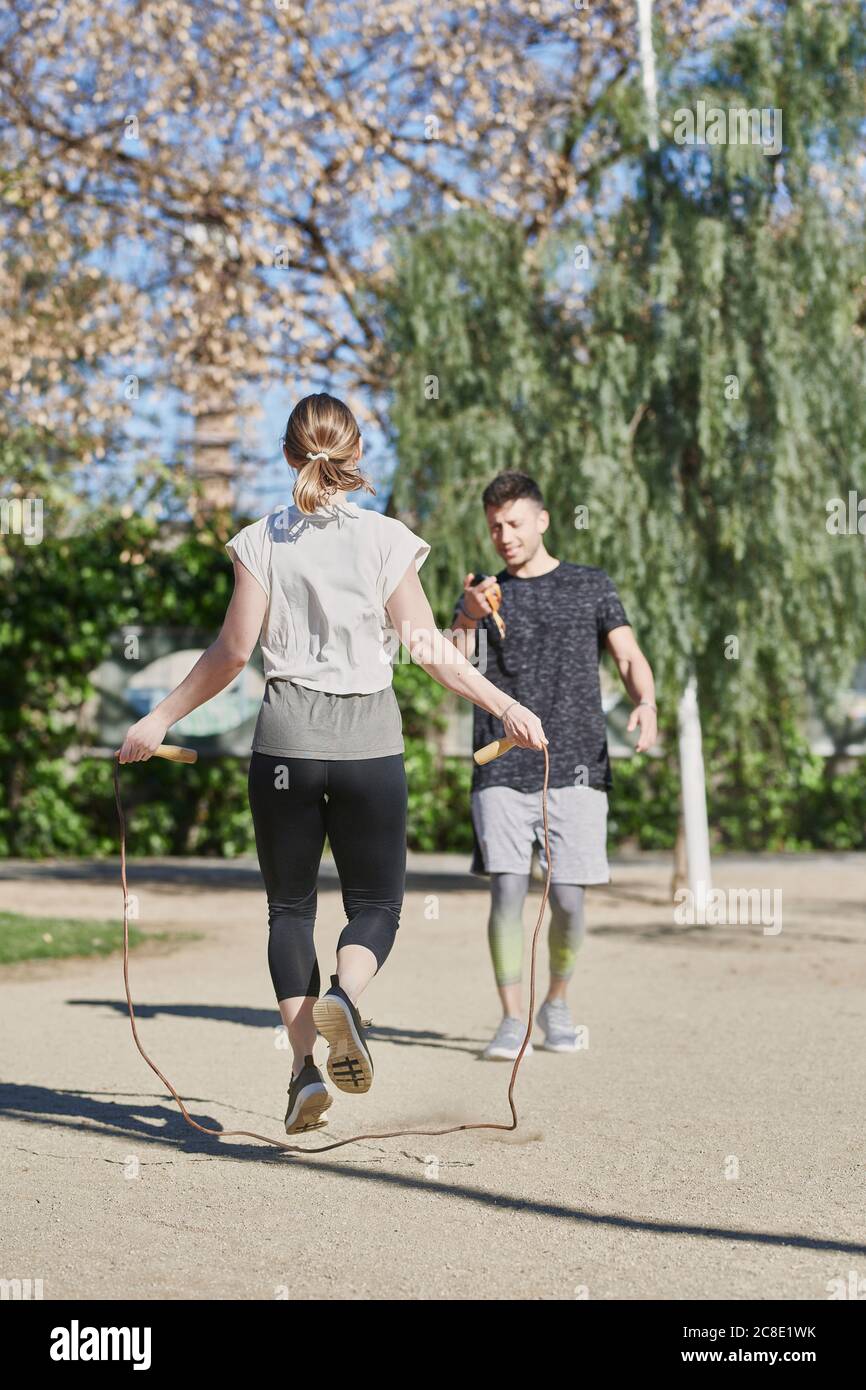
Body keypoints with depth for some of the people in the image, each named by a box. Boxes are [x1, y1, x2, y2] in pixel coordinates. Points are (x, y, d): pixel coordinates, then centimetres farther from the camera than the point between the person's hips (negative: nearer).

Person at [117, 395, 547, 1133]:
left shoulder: (263, 540, 0)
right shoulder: (386, 539, -2)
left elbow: (233, 651, -1)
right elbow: (430, 648, -6)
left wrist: (160, 719, 9)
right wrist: (505, 707, 1)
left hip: (285, 739, 1)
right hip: (369, 740, -1)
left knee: (290, 905, 11)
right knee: (376, 902, 10)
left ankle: (305, 1063, 0)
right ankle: (343, 997, -22)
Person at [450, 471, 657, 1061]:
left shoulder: (591, 586, 11)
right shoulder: (482, 595, 12)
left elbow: (631, 658, 4)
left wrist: (646, 702, -17)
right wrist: (468, 618, -23)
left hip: (577, 769, 0)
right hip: (502, 773, 0)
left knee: (568, 900, -3)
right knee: (507, 891, -9)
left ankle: (558, 1003, 21)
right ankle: (512, 1021, 0)